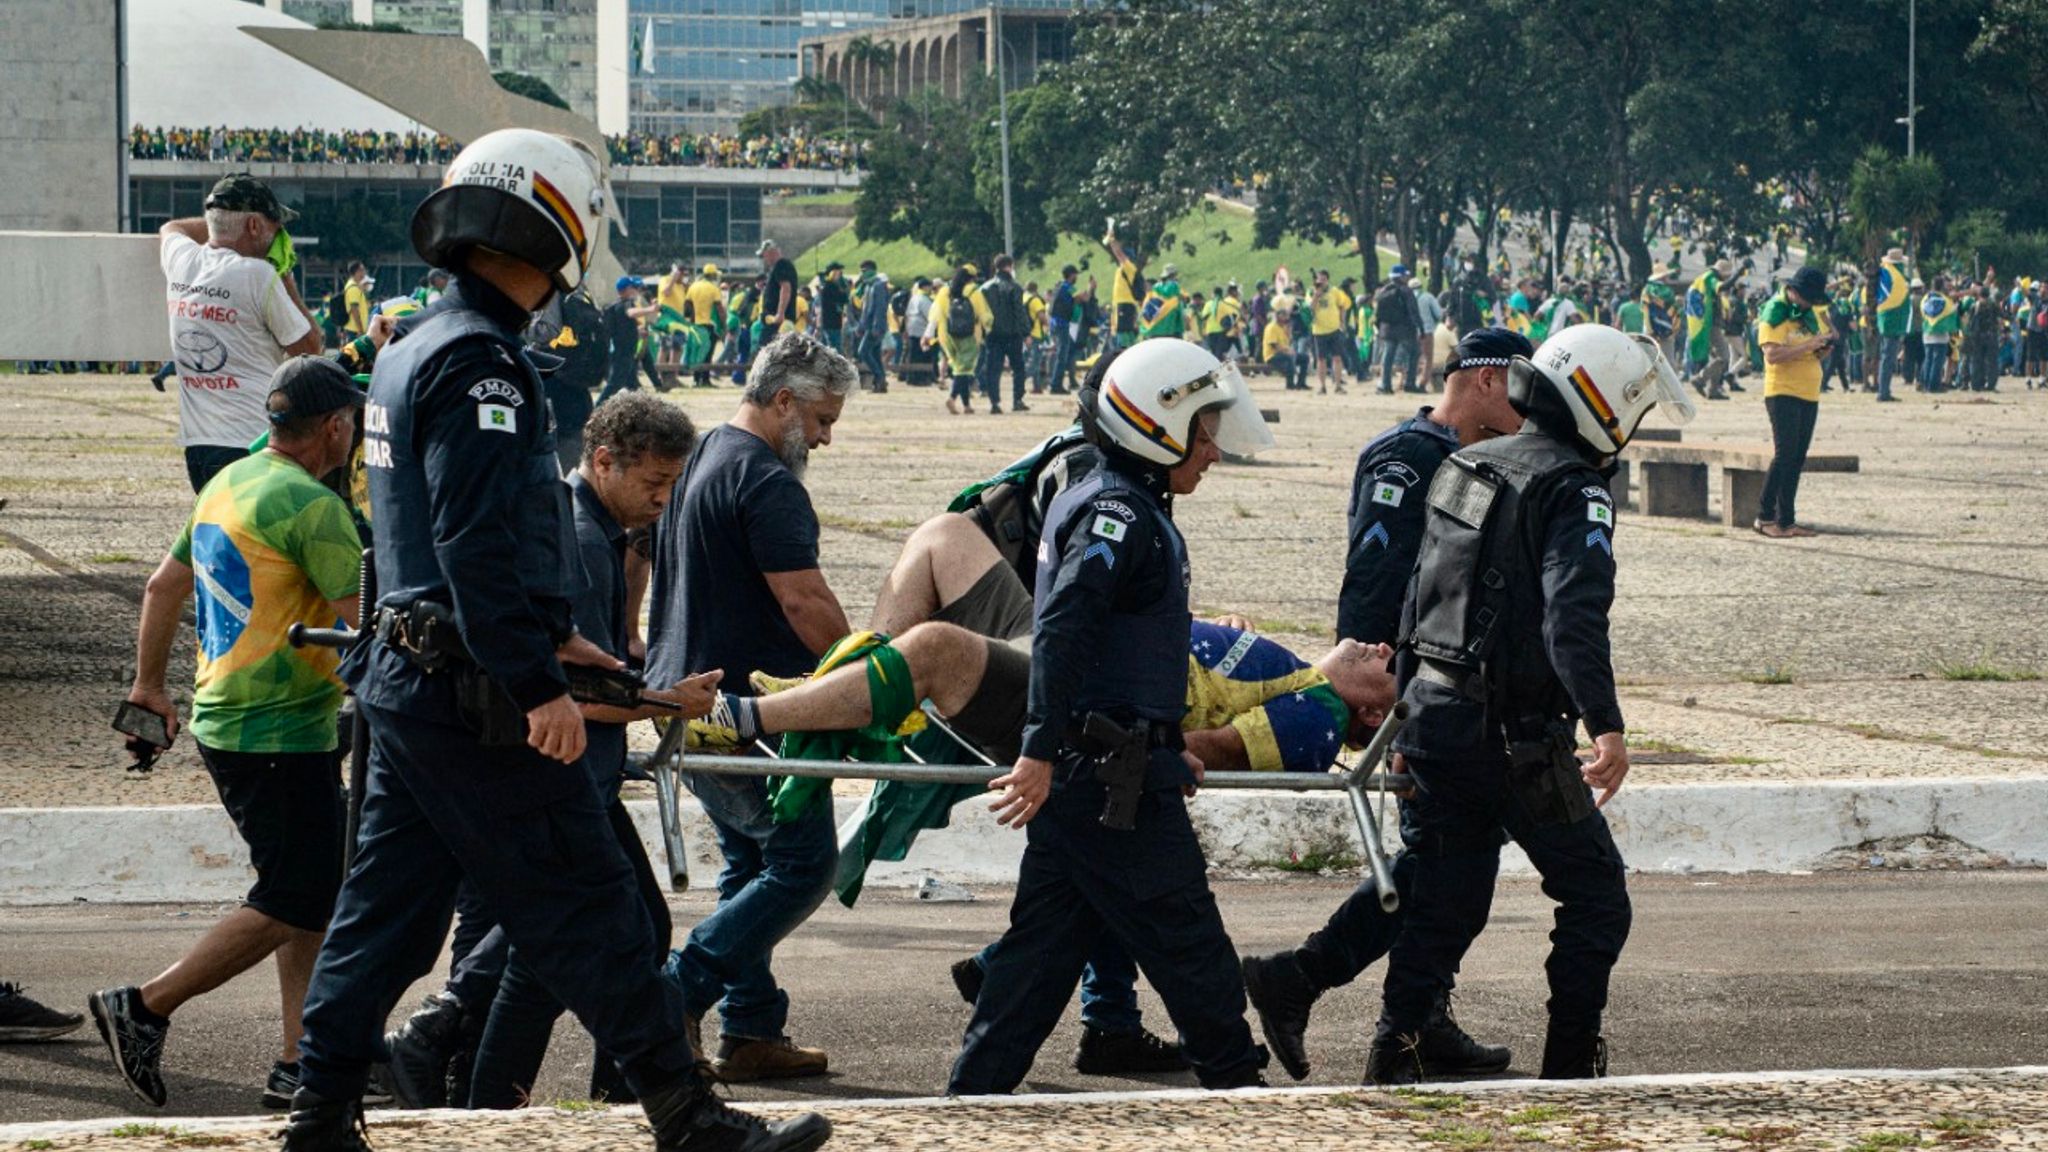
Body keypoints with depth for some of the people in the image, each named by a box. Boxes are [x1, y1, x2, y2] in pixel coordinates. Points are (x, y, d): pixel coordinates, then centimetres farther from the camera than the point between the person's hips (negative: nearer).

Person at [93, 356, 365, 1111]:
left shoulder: (228, 484, 11)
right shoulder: (312, 506, -17)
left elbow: (166, 584, 22)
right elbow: (366, 625, -20)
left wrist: (149, 684, 33)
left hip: (224, 721, 10)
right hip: (280, 737, -10)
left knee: (318, 894, 12)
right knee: (291, 904, -4)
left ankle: (299, 1065, 9)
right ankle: (144, 1009, -2)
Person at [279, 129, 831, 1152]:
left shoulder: (411, 355, 15)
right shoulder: (479, 365, -17)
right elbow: (480, 545, -24)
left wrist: (546, 636, 26)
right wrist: (537, 682, -23)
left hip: (406, 675, 10)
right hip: (475, 696, -10)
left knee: (389, 904, 13)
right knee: (584, 905, -5)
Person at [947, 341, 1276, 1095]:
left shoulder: (1120, 507, 19)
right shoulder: (1118, 514, -14)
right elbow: (1061, 630, -25)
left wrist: (1164, 751, 30)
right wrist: (1041, 752, -29)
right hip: (1114, 777, -10)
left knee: (1047, 942, 10)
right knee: (1186, 940, 1)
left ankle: (975, 1090, 9)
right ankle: (1234, 1080, 10)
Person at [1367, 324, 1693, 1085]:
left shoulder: (1465, 468, 14)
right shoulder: (1573, 490, -12)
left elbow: (1414, 596, 19)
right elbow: (1573, 616, -27)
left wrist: (1408, 714, 24)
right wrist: (1606, 727, -35)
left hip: (1432, 715, 7)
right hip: (1514, 735, -7)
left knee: (1442, 903, 13)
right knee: (1595, 895, 7)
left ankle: (1395, 1047, 3)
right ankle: (1571, 1063, 6)